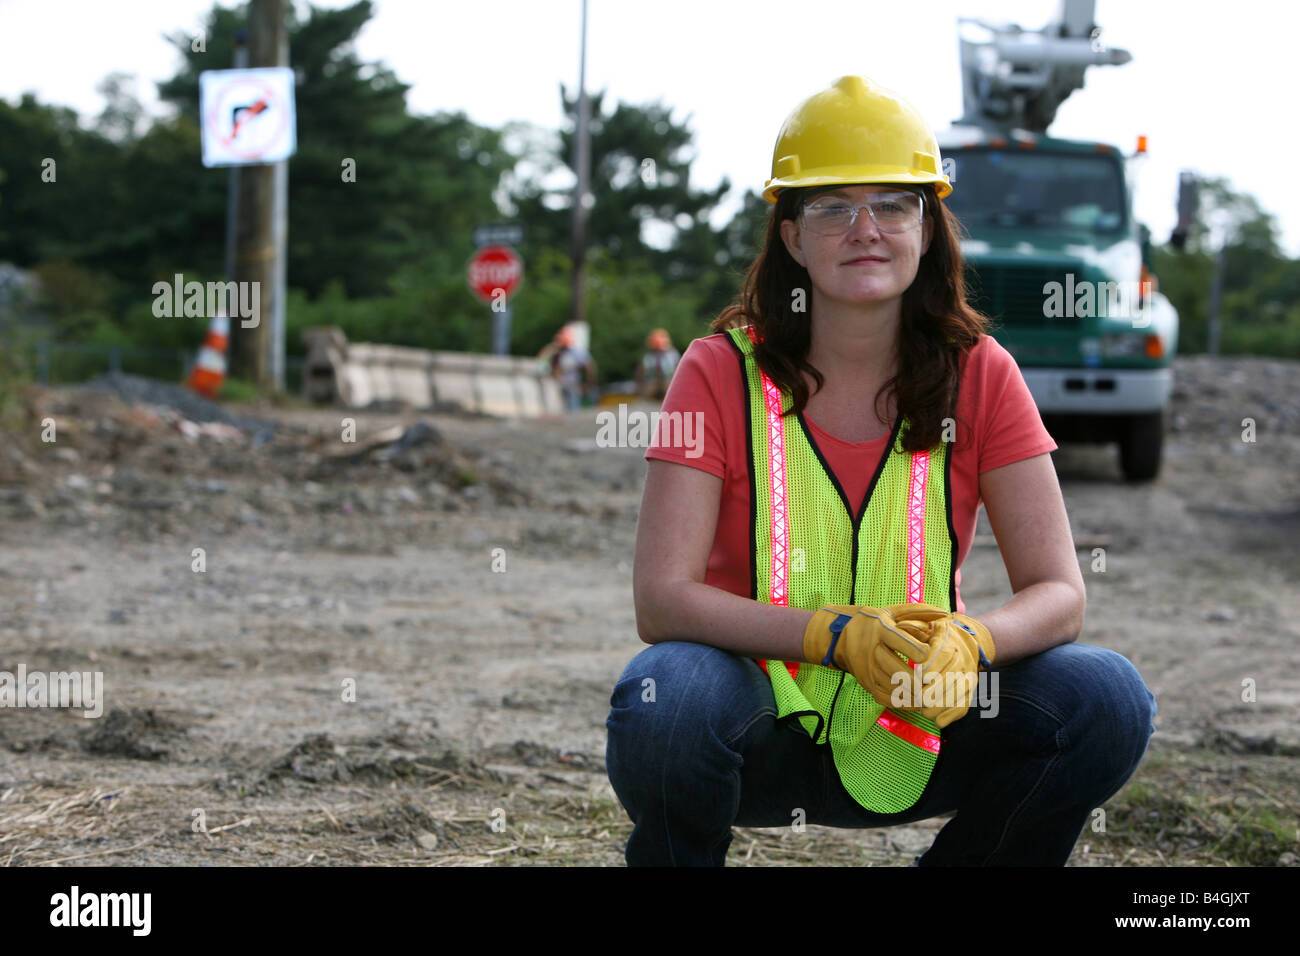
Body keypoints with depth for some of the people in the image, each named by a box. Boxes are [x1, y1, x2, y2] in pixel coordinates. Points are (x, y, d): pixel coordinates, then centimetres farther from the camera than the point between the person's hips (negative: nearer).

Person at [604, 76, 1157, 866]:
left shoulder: (980, 376, -4)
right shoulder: (722, 372, -10)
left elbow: (1058, 593, -9)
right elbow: (661, 598, -19)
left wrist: (968, 643, -32)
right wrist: (840, 636, -33)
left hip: (917, 729, 2)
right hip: (761, 731, -2)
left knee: (1108, 699, -22)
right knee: (668, 700, -35)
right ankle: (675, 859, -3)